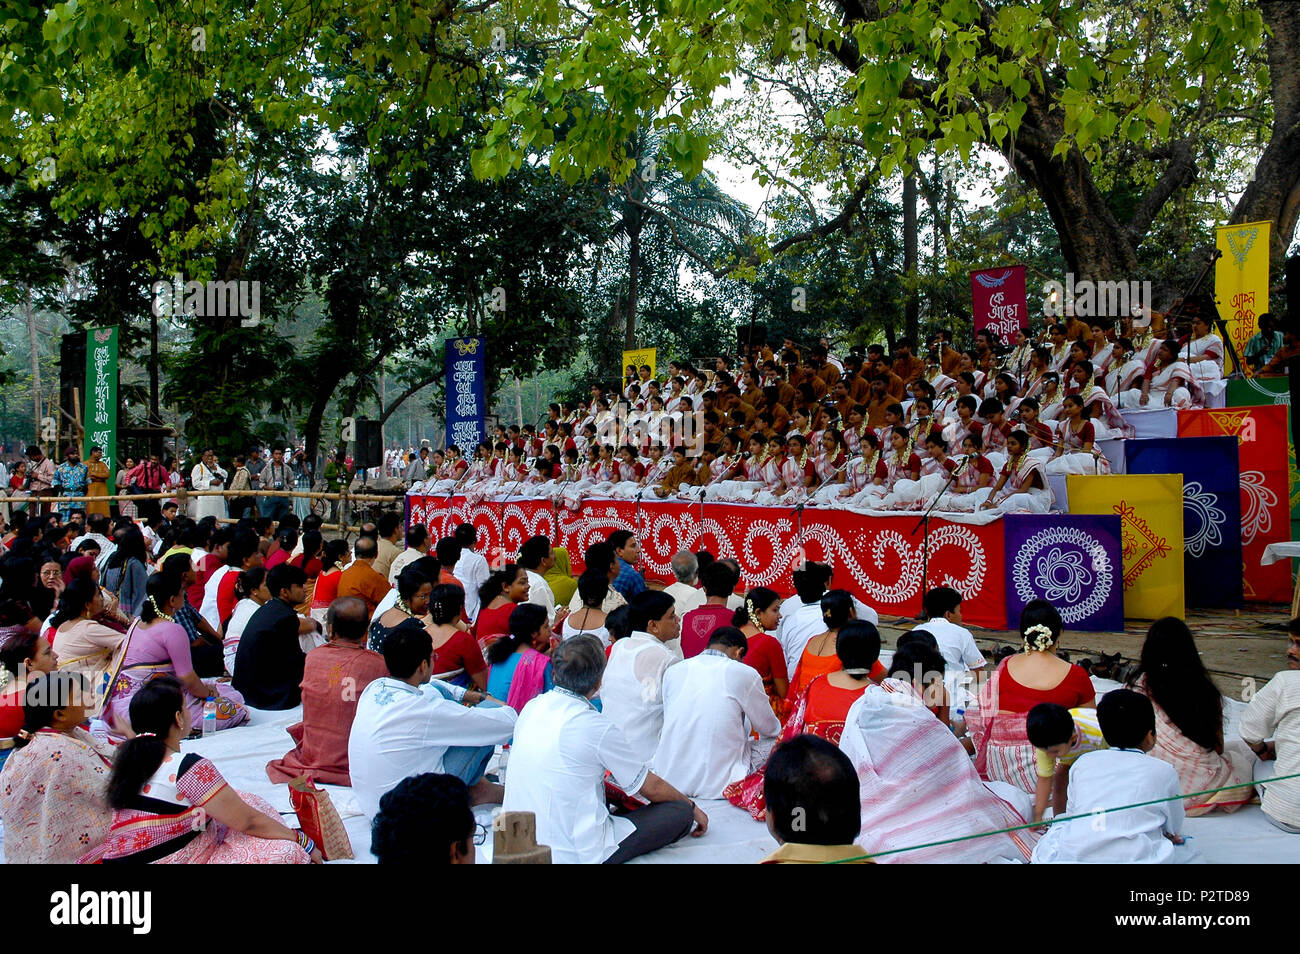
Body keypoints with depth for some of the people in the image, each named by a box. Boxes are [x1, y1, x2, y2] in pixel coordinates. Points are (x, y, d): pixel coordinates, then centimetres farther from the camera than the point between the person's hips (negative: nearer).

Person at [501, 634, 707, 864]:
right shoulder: (596, 726, -17)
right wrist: (692, 807, 17)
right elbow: (652, 788, -2)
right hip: (573, 854, -7)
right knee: (680, 812, 2)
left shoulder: (532, 708, 2)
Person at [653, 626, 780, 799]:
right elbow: (771, 730, 10)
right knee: (777, 743, 16)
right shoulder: (744, 674, -6)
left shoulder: (672, 671, 6)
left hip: (669, 778, 4)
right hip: (718, 784, -4)